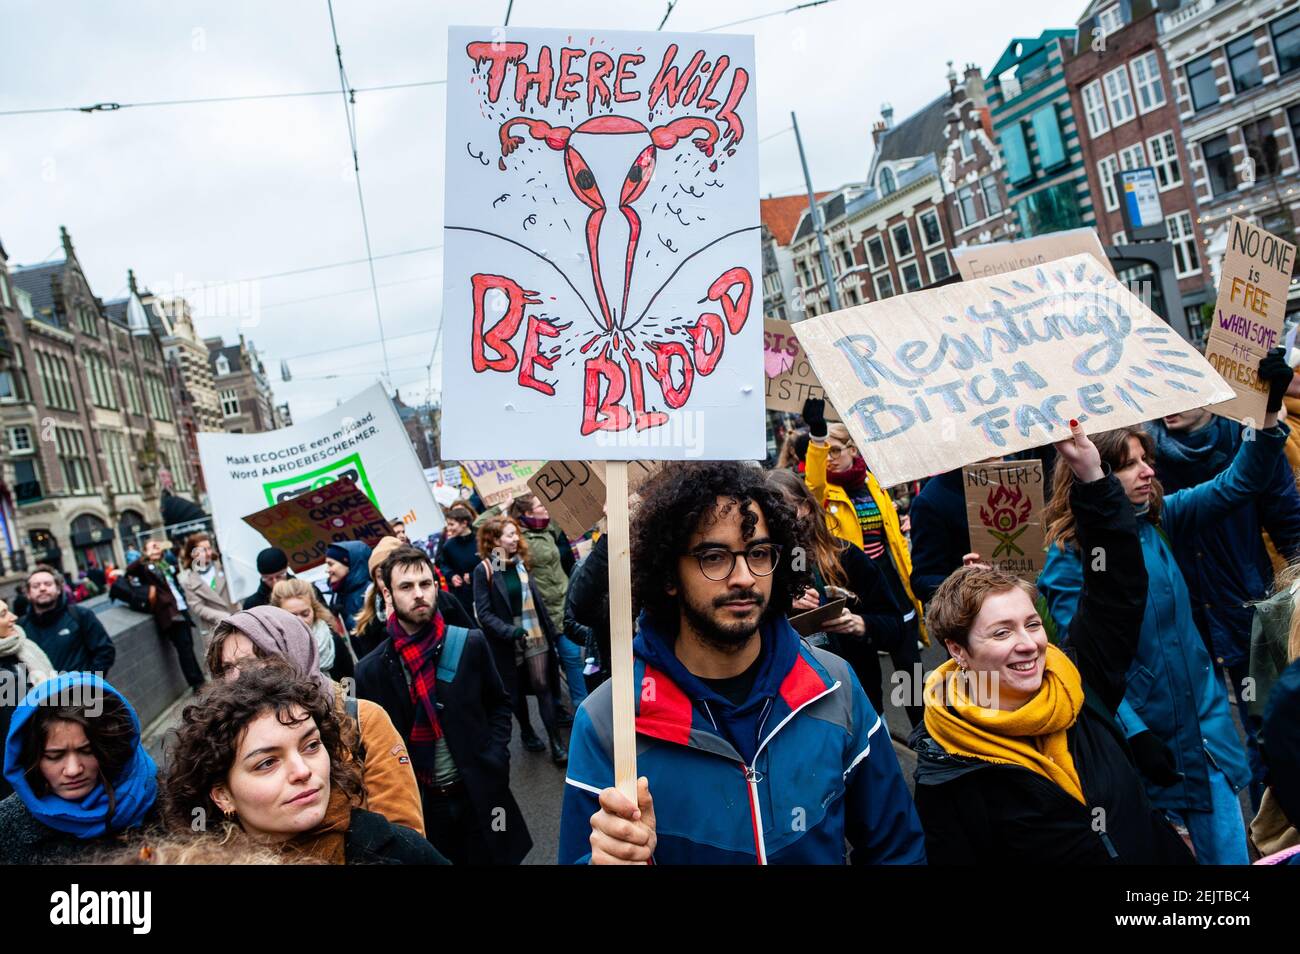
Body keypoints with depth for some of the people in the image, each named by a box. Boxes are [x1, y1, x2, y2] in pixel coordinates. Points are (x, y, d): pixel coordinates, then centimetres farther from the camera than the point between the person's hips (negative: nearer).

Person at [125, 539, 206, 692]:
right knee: (184, 647, -9)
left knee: (188, 646, 10)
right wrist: (147, 556, -25)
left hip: (181, 607, 6)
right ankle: (197, 683, -6)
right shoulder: (145, 566, 4)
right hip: (168, 610, -6)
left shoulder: (166, 564, 22)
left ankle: (198, 682, 18)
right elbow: (129, 570, -17)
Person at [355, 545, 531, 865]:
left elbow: (499, 704, 7)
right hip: (419, 806, 0)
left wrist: (495, 758, -5)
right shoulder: (371, 670, -6)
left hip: (479, 795, 0)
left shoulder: (469, 644, -5)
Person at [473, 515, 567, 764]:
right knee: (517, 690, 13)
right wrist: (510, 631, -23)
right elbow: (484, 613, -13)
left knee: (543, 687, -1)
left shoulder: (521, 562, 5)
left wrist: (550, 629, 9)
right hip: (508, 641, -3)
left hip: (535, 635, 3)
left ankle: (556, 743, 1)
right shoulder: (483, 570, -11)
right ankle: (526, 732, 34)